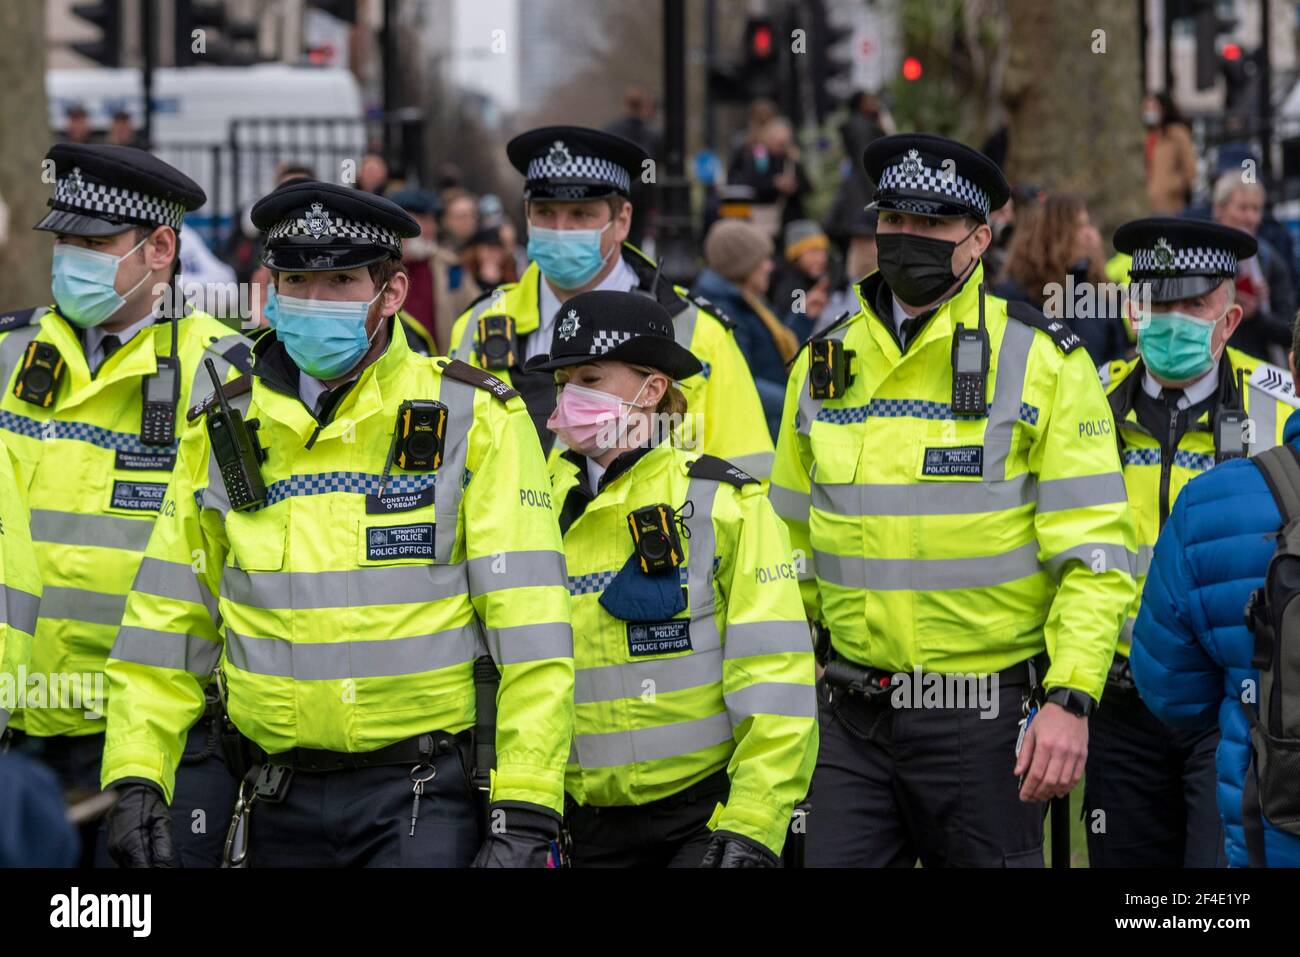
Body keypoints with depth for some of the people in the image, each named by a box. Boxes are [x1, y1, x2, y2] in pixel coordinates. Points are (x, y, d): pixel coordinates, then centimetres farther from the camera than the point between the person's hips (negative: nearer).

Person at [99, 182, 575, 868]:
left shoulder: (473, 419, -3)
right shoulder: (220, 433, 9)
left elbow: (531, 635, -7)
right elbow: (166, 627, 13)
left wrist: (526, 818, -14)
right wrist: (135, 778, 1)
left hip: (422, 800, -4)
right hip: (282, 806, 4)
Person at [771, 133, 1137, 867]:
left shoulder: (1043, 364, -4)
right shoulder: (825, 365, 10)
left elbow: (1095, 552, -9)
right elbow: (792, 544, 17)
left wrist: (1070, 698, -19)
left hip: (986, 717, -4)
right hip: (855, 722, 4)